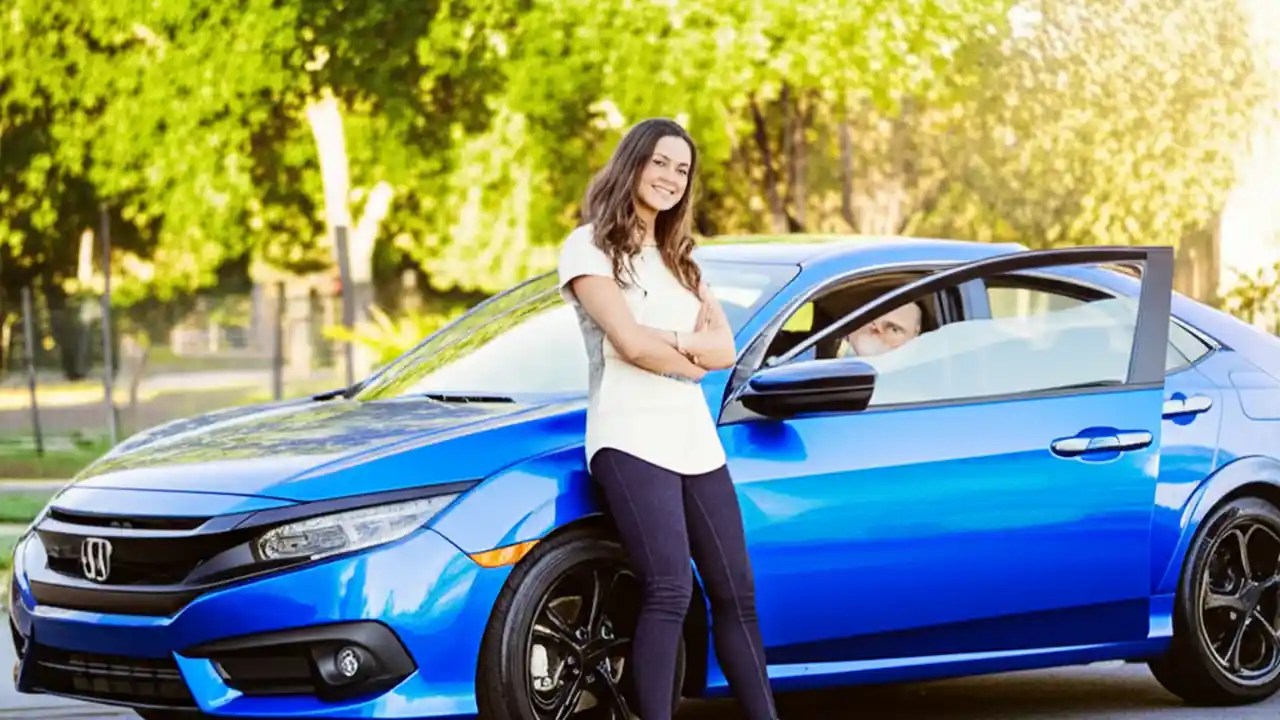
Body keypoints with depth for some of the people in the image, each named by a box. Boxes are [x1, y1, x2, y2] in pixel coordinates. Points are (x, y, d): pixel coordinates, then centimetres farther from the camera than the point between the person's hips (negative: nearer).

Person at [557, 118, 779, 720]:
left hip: (696, 439, 7)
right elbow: (630, 343, -14)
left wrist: (668, 340, -9)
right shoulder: (591, 247, -1)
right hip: (630, 437, -7)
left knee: (736, 594, 6)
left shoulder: (679, 259, 21)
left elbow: (725, 348, 8)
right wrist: (692, 360, 2)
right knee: (669, 592, -20)